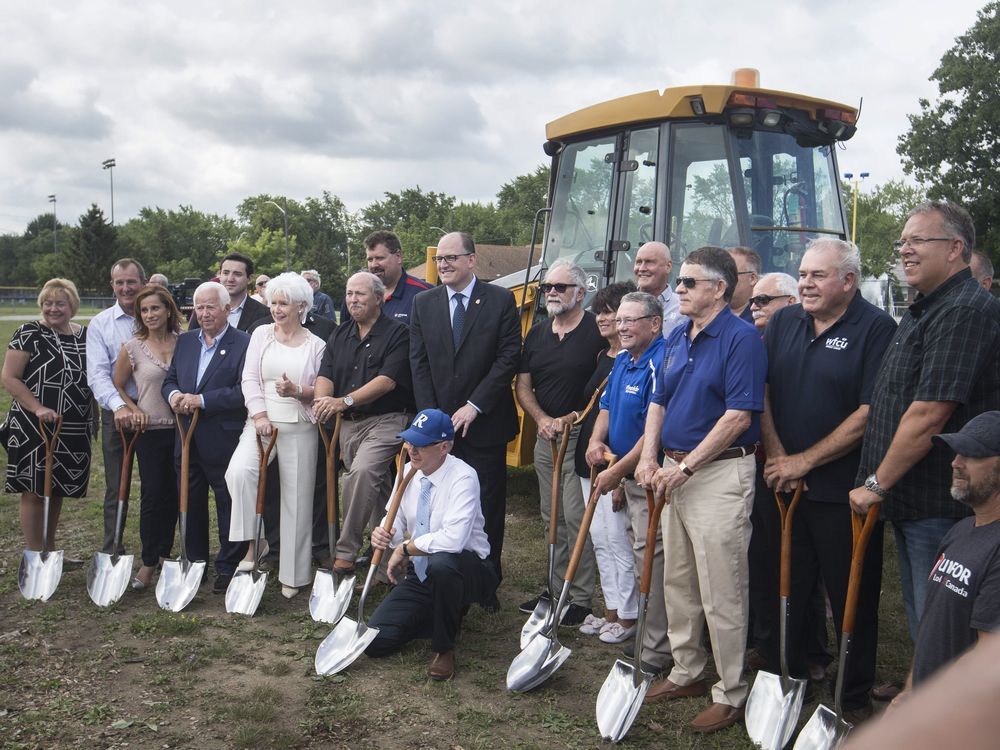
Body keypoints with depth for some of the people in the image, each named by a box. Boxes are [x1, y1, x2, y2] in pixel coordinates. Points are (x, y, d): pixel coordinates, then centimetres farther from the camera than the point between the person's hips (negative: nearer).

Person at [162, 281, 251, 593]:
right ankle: (195, 564, 28)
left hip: (223, 439, -6)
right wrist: (173, 395, -9)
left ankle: (228, 568, 16)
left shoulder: (243, 344, -8)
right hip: (187, 439, 6)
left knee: (229, 505, 5)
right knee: (191, 505, 15)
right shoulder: (185, 341, 13)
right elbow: (170, 379, 14)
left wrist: (201, 400, -20)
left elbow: (244, 391, -17)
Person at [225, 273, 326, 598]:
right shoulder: (261, 334, 8)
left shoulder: (316, 345, 4)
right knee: (239, 471, -26)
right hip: (262, 421, 1)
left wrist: (298, 391, -16)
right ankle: (253, 543, -10)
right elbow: (250, 378, 1)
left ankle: (292, 575, 14)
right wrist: (260, 415, -12)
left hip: (299, 428, -1)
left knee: (297, 498, 2)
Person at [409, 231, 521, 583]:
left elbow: (508, 357, -7)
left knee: (487, 505, 6)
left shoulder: (501, 300, -2)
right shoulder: (423, 303, 7)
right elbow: (419, 363, 4)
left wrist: (474, 406, -13)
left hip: (484, 424, -2)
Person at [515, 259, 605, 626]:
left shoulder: (598, 331, -9)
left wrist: (574, 417, -13)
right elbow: (522, 386, 13)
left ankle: (581, 599, 3)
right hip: (546, 434, 7)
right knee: (552, 518, 13)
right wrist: (542, 419, -3)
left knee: (577, 517, -7)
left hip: (582, 435, -7)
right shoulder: (537, 334, 11)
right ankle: (557, 589, 24)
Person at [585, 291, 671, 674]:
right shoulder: (623, 360, 10)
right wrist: (597, 441, -1)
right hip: (628, 477, 10)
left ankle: (655, 654, 6)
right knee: (640, 555, 18)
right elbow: (608, 407, 20)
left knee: (651, 560, -5)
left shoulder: (660, 364, -21)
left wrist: (616, 472, -17)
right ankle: (643, 634, 32)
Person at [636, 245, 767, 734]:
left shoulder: (741, 338, -13)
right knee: (677, 582, 16)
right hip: (675, 473, 9)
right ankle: (686, 673, 31)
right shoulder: (677, 338, 12)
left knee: (721, 593, -1)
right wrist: (649, 458, 1)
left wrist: (686, 466, -17)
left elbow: (739, 416, -19)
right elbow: (658, 402, 16)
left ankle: (731, 694, 12)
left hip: (720, 473, -8)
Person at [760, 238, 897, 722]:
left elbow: (870, 413, -15)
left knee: (852, 599, 7)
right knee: (785, 589, 15)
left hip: (844, 491, -5)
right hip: (783, 483, 5)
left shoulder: (876, 329, -10)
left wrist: (805, 460, -14)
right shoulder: (784, 323, 8)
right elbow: (760, 391, 9)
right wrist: (777, 455, -3)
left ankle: (856, 699, 22)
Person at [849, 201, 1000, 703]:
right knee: (920, 610, 22)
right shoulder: (923, 312, 16)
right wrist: (880, 483, 19)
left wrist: (877, 483, -16)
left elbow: (929, 415, -24)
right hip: (911, 497, 10)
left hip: (941, 498, -10)